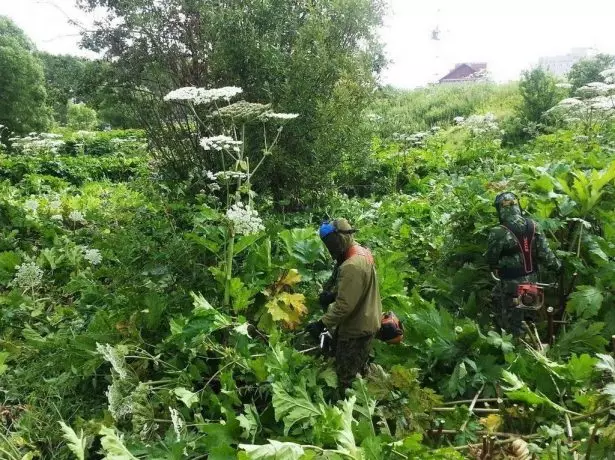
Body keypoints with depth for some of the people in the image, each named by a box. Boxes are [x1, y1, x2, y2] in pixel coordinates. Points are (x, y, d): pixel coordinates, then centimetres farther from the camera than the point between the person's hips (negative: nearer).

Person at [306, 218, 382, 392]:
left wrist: (322, 324, -25)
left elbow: (344, 305, -32)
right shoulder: (362, 252, 1)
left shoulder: (352, 266, -32)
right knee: (359, 369, 28)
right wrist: (332, 294, -2)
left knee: (347, 377, 6)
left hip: (356, 329, -10)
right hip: (367, 323, 10)